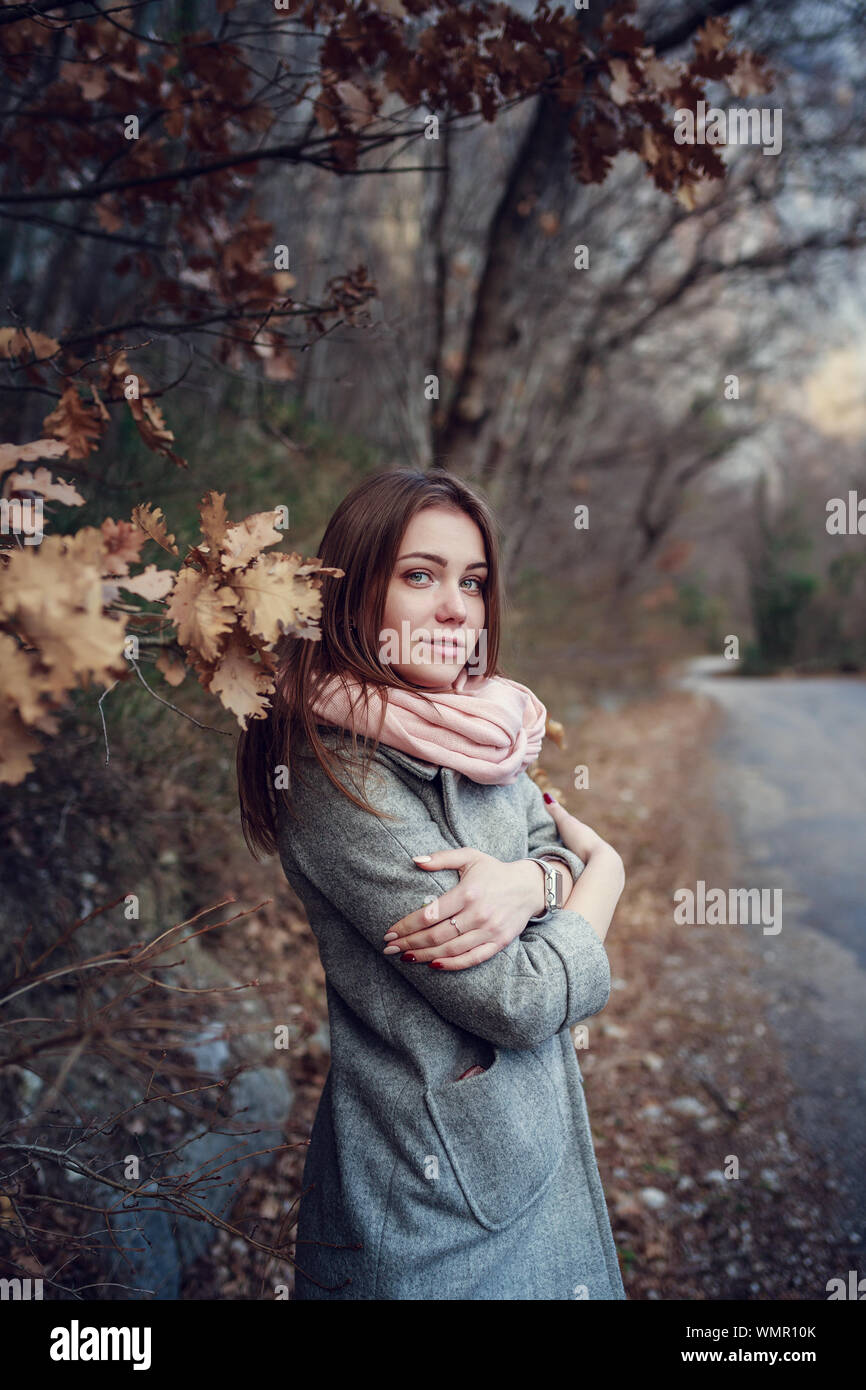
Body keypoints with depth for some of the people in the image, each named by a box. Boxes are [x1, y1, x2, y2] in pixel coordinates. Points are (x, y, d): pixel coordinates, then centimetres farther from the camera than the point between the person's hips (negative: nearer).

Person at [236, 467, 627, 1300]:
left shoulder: (476, 731, 2)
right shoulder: (342, 774, -24)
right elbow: (522, 1000, -23)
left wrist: (532, 881, -20)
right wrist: (602, 872, -6)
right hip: (440, 1184, -8)